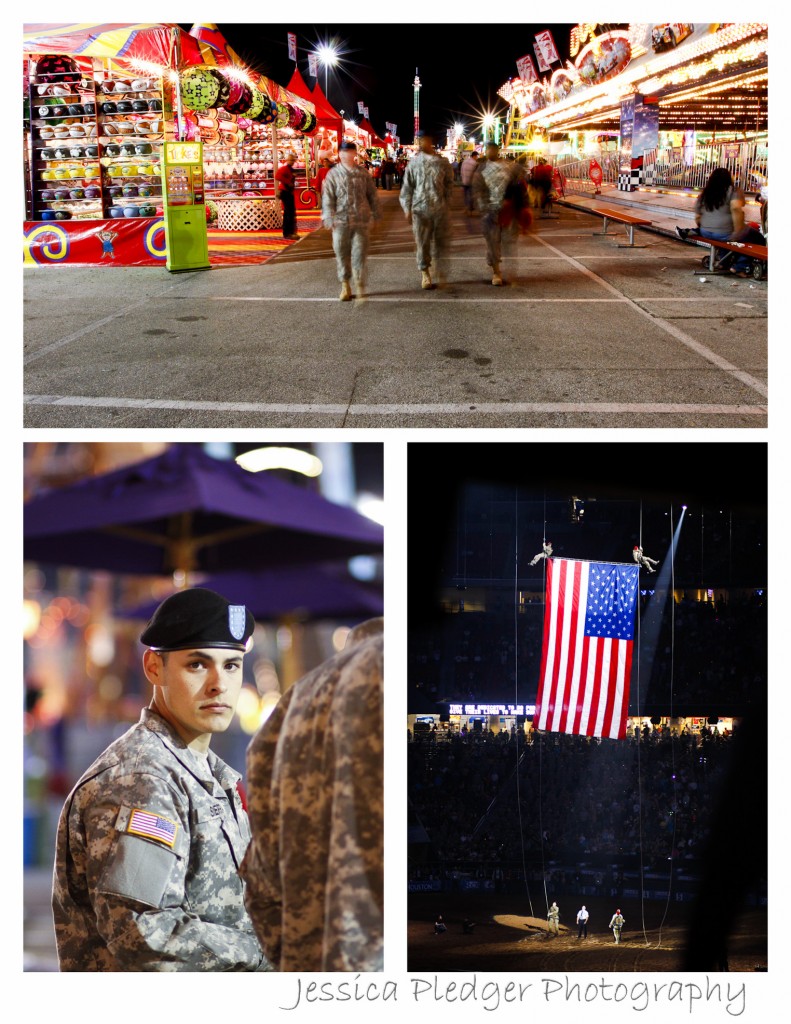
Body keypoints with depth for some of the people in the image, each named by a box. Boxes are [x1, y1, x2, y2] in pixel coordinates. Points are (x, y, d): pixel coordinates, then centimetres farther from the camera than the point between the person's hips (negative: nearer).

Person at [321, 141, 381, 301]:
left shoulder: (363, 174, 8)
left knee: (359, 253, -2)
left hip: (361, 221, 0)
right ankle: (345, 285, 17)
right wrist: (329, 218, -9)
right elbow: (327, 198, -1)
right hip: (341, 220, 0)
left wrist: (375, 214, 13)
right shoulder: (333, 174, 3)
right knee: (342, 253, 5)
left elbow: (372, 195, 14)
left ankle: (360, 285, 4)